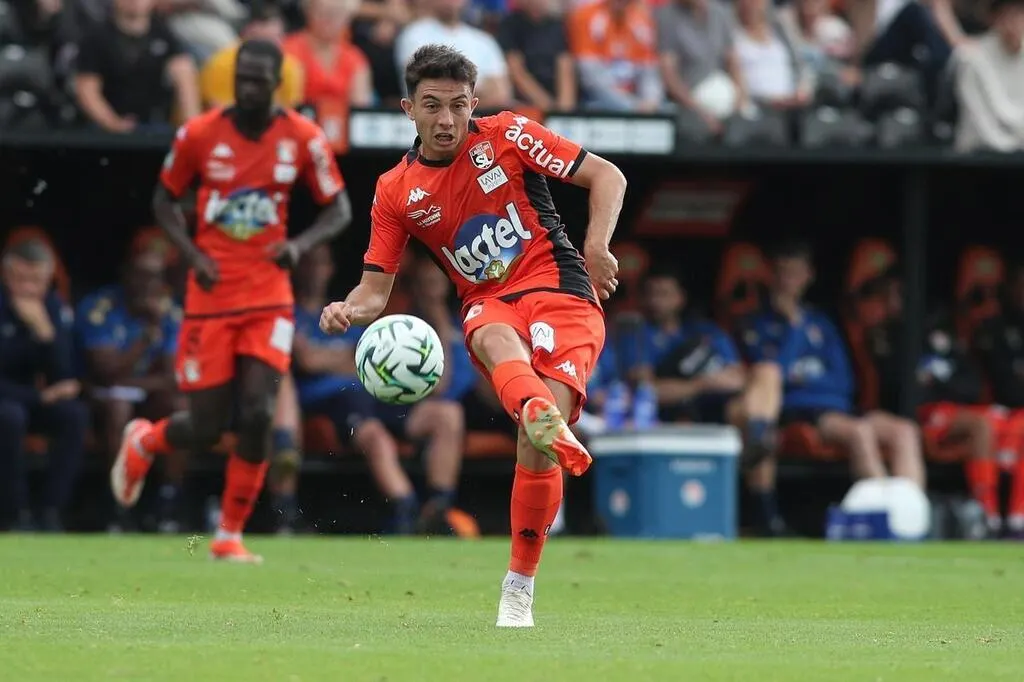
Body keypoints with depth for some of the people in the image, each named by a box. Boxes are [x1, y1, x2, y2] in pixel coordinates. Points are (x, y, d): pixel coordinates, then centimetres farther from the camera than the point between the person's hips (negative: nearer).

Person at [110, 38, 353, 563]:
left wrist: (300, 245, -14)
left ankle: (230, 536, 3)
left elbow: (339, 208, 5)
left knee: (258, 414, -13)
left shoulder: (302, 138, -2)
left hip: (268, 298, 1)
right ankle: (142, 441, 35)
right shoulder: (199, 135, -3)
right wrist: (192, 253, -7)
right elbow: (165, 199, 9)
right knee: (204, 429, -1)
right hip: (211, 298, -1)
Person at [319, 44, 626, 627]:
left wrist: (597, 245, -14)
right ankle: (544, 420, -71)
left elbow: (607, 176, 2)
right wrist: (349, 311, -16)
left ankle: (520, 589, -6)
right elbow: (376, 289, 8)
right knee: (493, 339, -39)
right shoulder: (396, 191, 7)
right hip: (489, 307, 2)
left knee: (535, 447, -20)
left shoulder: (507, 136, 1)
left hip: (562, 294, -2)